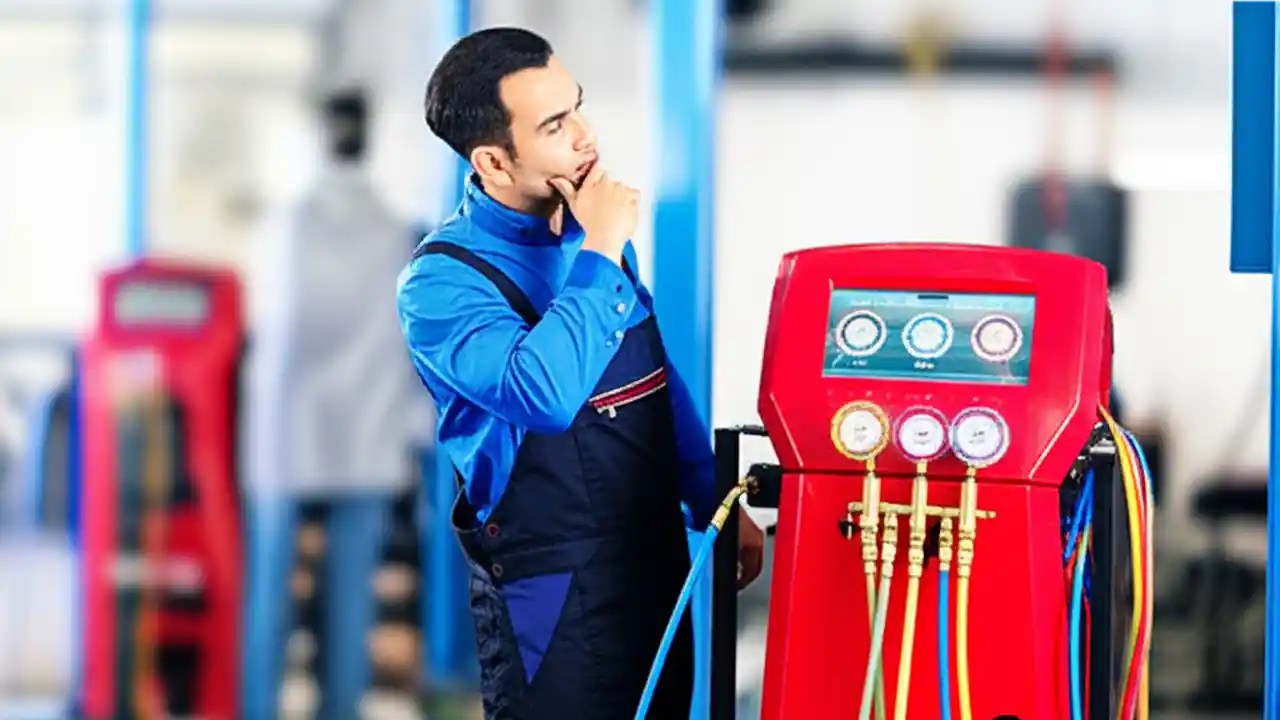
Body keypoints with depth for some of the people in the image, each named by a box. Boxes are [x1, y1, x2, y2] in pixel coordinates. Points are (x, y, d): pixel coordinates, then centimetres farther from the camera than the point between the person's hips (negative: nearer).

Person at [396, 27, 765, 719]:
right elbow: (544, 393, -36)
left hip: (656, 556, 7)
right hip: (552, 590, -7)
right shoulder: (443, 281, -18)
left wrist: (716, 503, 18)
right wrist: (600, 254, -28)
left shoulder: (593, 227, 4)